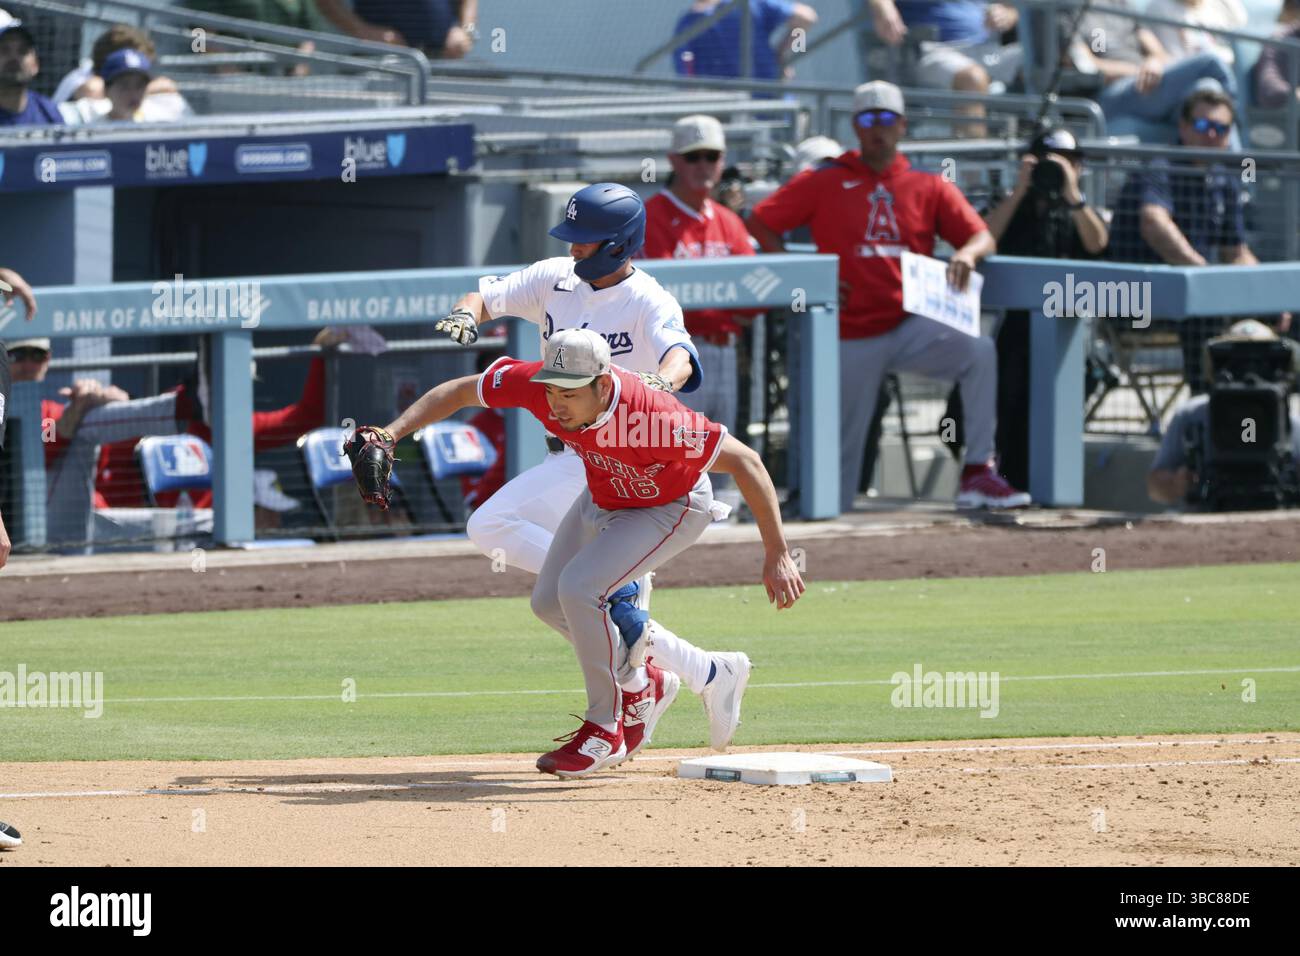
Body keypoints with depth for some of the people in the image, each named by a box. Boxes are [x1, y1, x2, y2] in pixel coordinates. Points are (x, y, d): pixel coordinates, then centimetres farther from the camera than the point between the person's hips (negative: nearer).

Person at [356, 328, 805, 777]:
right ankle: (641, 684, 35)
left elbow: (744, 461, -36)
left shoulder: (652, 417, -43)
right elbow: (458, 391, -13)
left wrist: (777, 556, -38)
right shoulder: (537, 383, -29)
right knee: (549, 602, 12)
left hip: (671, 510, -7)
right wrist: (393, 432, -27)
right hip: (602, 499, 7)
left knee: (579, 588, -24)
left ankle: (605, 730, -7)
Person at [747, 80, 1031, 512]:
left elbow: (982, 236, 5)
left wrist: (967, 253, -20)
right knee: (845, 439, -2)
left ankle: (978, 473, -26)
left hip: (911, 326, 1)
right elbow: (761, 222, 6)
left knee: (979, 352, -25)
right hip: (854, 335, -1)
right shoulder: (825, 182, 7)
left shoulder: (929, 187, 11)